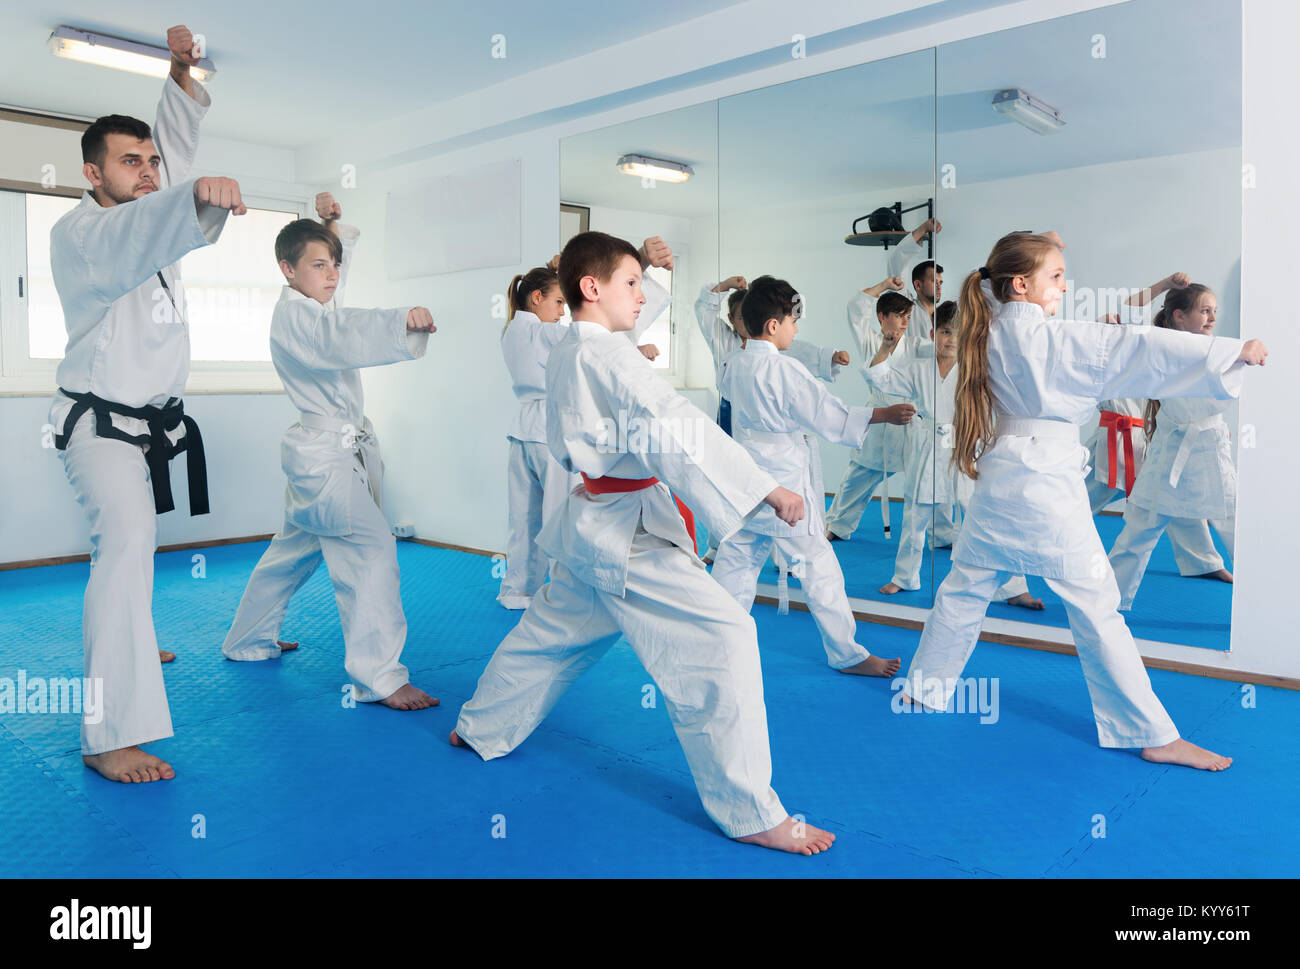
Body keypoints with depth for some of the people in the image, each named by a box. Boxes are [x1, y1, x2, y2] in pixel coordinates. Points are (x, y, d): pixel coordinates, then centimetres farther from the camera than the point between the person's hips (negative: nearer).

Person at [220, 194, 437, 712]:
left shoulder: (314, 303, 12)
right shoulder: (293, 318, -17)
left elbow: (339, 253, 28)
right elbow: (345, 335, -39)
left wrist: (332, 222, 8)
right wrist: (406, 320, -54)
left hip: (332, 450, 11)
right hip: (324, 453, -11)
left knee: (296, 547, 22)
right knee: (370, 549, -17)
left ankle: (248, 640, 39)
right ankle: (379, 677, -15)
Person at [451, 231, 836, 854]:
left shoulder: (563, 356, 13)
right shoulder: (607, 353, -17)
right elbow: (676, 430, -26)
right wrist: (765, 488, -28)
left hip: (587, 523, 10)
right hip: (628, 531, -10)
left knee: (550, 631, 26)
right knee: (718, 639, -11)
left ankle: (480, 731, 45)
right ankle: (751, 814, -6)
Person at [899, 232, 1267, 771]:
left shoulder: (989, 334, 7)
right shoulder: (1050, 338, -14)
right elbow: (1134, 350, -18)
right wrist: (1233, 351, -15)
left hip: (999, 484, 7)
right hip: (1047, 490, -7)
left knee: (964, 589, 19)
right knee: (1096, 608, -2)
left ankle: (922, 687, 31)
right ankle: (1154, 736, 7)